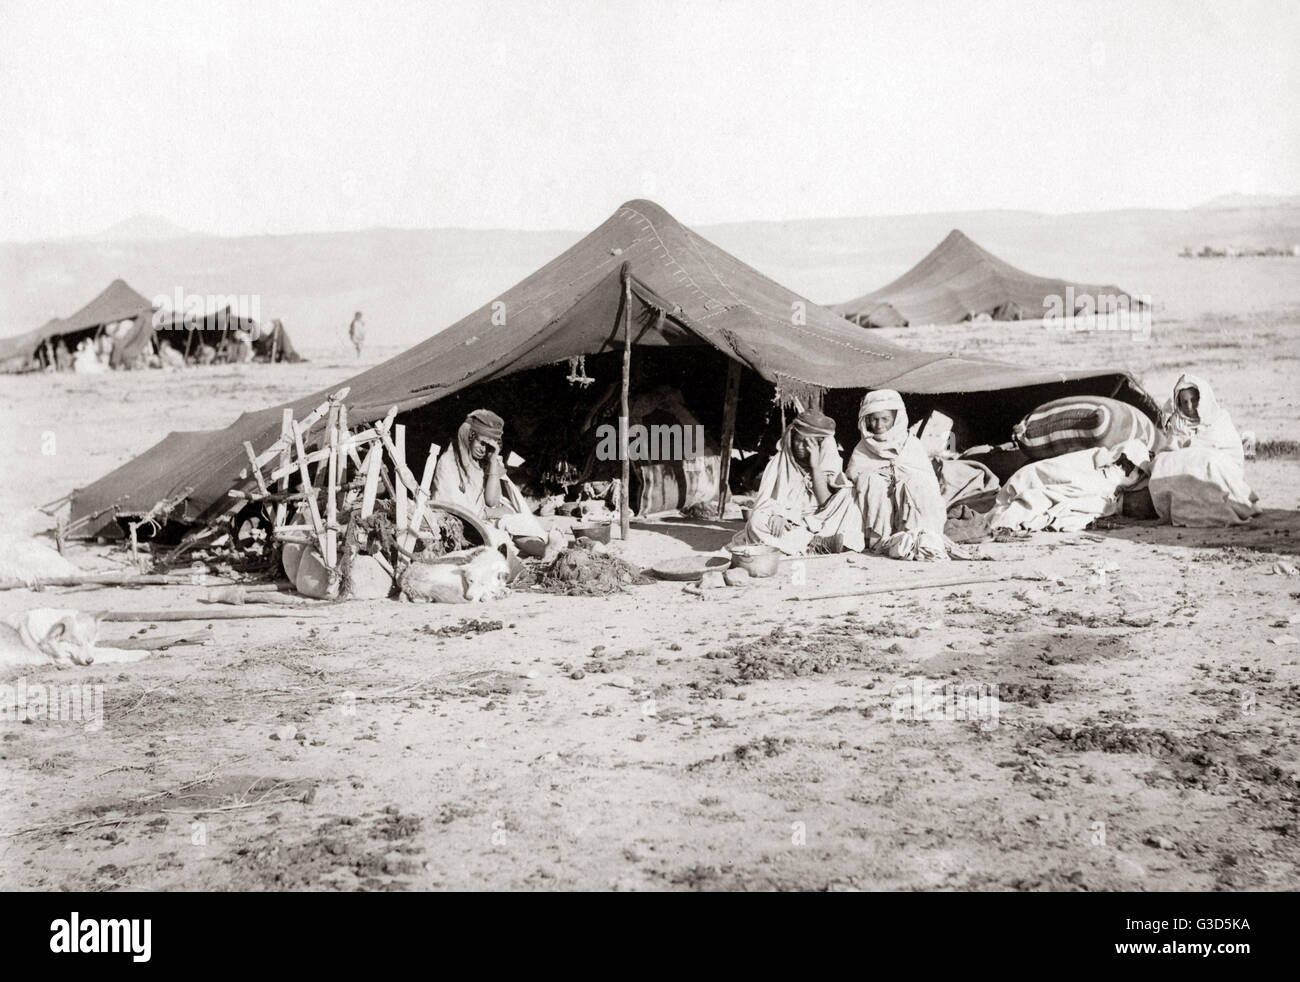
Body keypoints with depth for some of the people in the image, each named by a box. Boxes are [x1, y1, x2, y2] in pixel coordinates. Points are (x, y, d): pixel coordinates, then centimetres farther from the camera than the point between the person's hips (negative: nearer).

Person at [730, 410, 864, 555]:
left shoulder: (829, 464, 6)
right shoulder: (778, 464, 6)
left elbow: (826, 504, -7)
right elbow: (764, 504, -1)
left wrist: (815, 467, -13)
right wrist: (775, 517, -23)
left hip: (815, 526, 0)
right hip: (784, 525, 0)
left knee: (846, 495, -20)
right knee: (756, 522, -30)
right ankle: (817, 544, -38)